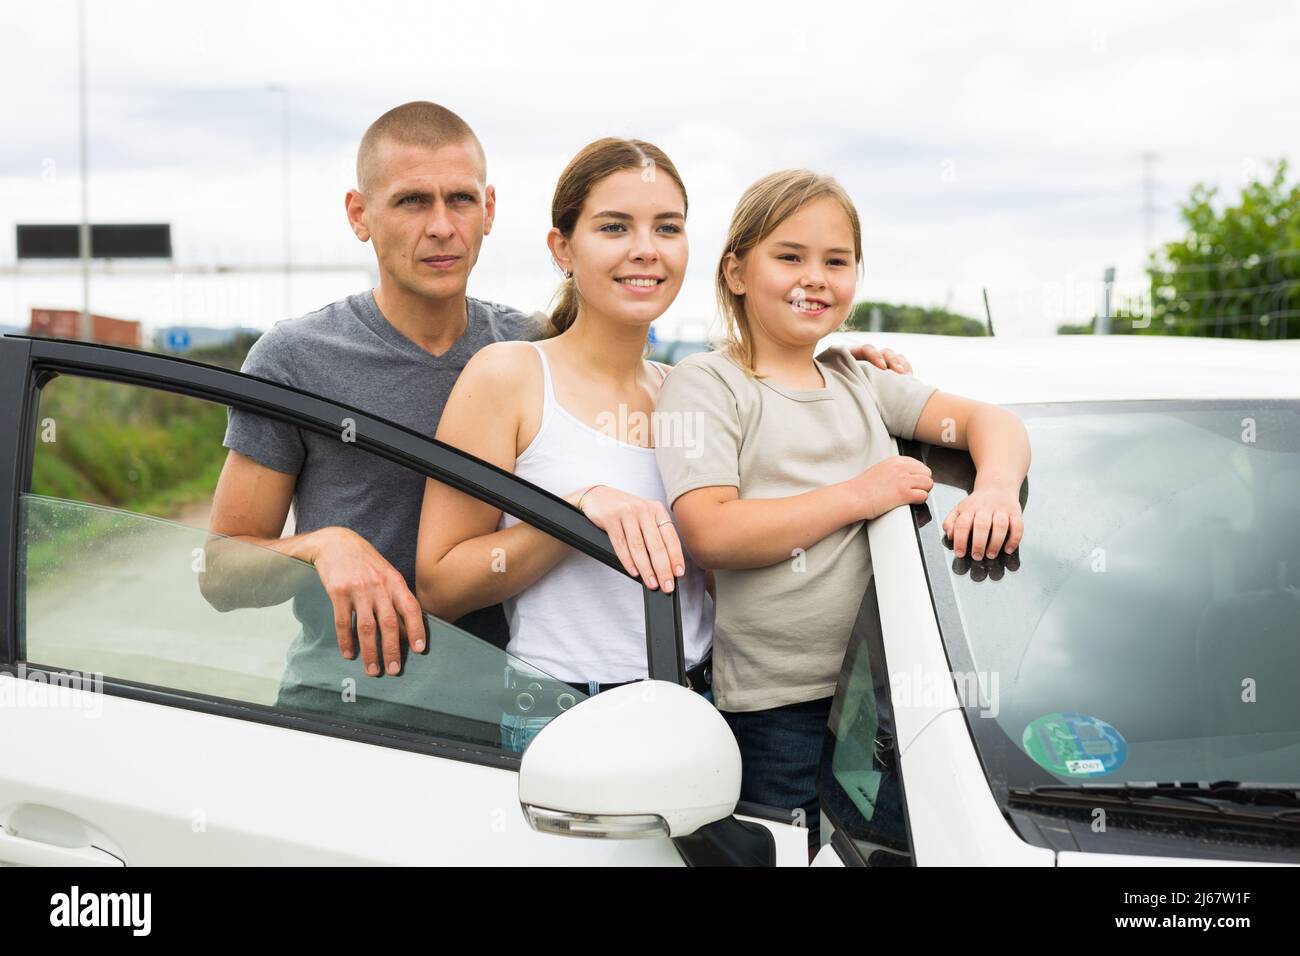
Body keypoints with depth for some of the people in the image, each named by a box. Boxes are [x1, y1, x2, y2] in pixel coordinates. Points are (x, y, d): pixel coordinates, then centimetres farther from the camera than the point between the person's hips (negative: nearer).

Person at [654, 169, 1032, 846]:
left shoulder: (859, 382, 16)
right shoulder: (706, 384, -3)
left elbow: (988, 419, 11)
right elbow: (711, 534, -16)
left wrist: (997, 488, -12)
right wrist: (858, 495, -13)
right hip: (775, 707, -5)